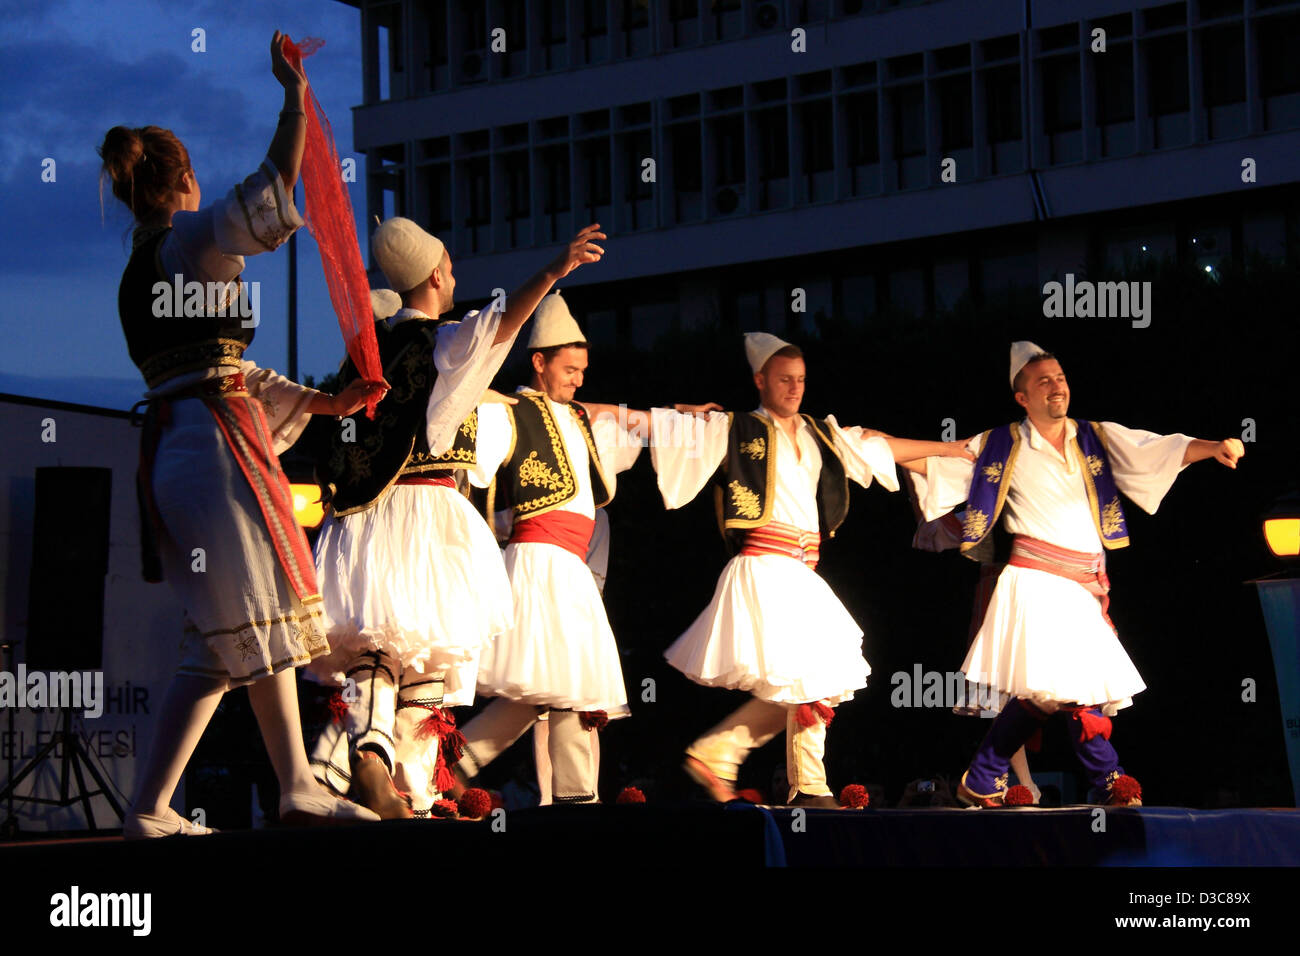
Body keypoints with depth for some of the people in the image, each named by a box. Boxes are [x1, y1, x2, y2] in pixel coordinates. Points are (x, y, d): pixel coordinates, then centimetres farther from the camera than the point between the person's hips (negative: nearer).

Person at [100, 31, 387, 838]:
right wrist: (296, 99, -14)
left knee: (267, 620, 15)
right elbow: (272, 200, -22)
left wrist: (322, 403, 20)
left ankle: (299, 787, 21)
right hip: (215, 446, -10)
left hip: (175, 445, 10)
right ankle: (150, 811, -8)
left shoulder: (139, 273, 21)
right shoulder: (192, 238, -5)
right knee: (233, 635, -8)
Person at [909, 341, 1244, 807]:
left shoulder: (1097, 438, 9)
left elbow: (1159, 451, -2)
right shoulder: (1001, 447, 4)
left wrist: (1214, 447, -17)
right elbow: (936, 462, 10)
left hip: (1086, 585, 4)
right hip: (1036, 579, -4)